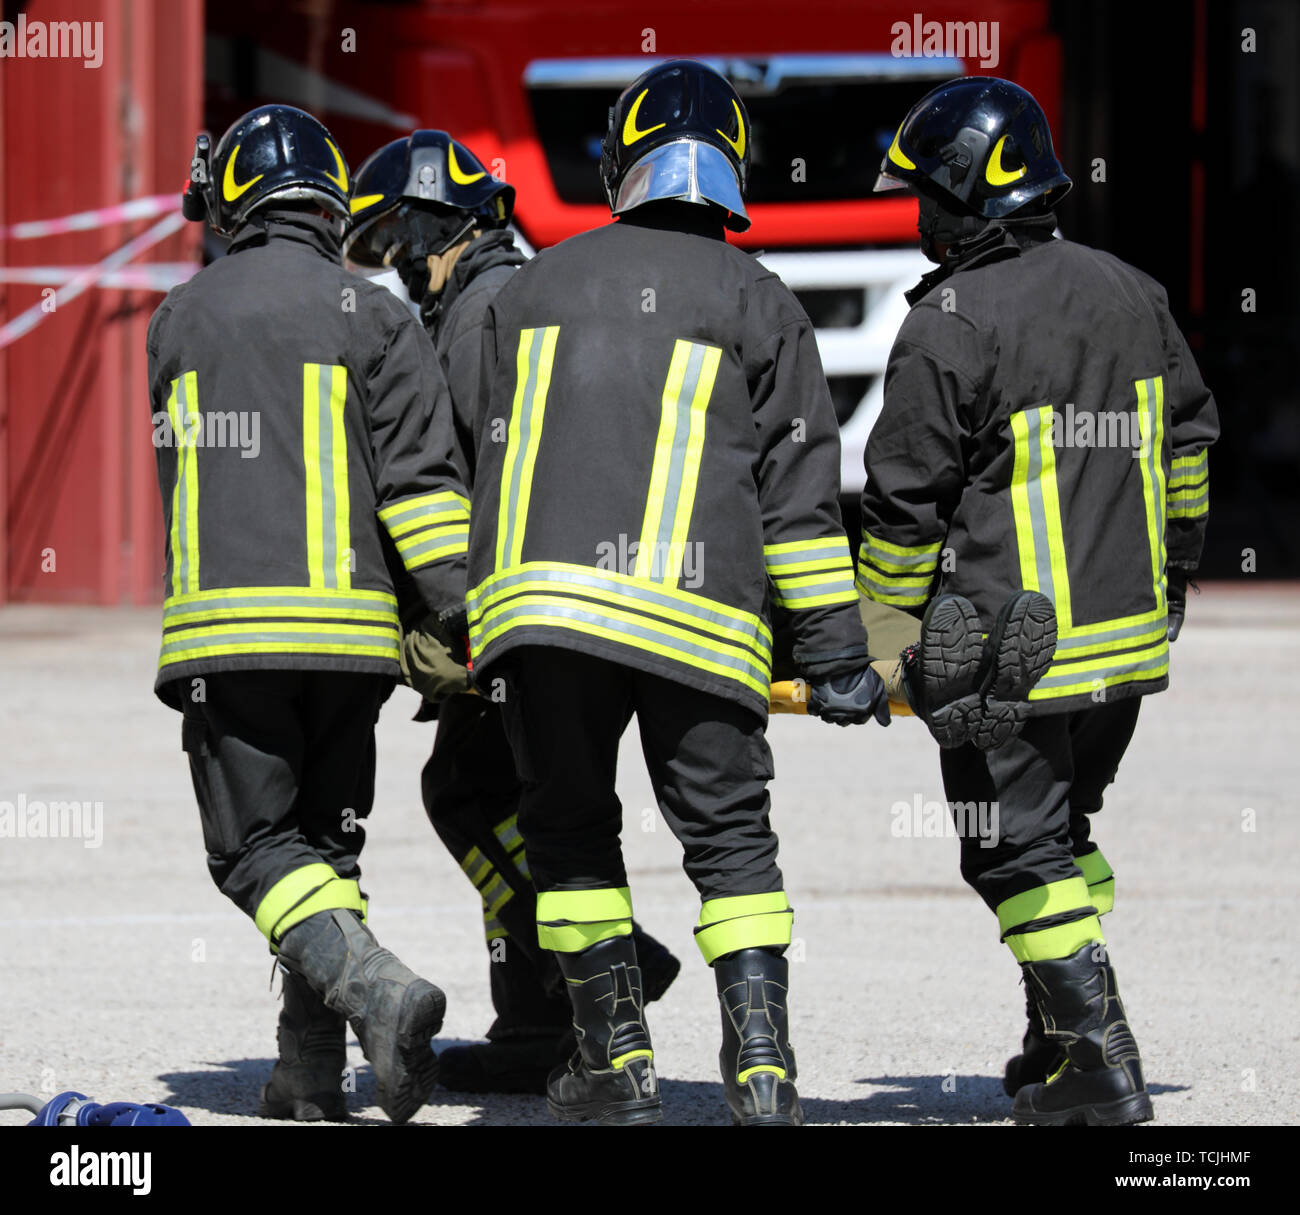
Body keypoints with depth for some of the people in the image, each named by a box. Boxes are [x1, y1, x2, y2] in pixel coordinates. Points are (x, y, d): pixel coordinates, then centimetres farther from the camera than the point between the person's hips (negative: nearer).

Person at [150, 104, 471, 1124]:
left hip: (223, 627, -1)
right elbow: (419, 482, -5)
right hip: (348, 634, 1)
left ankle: (379, 990, -25)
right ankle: (311, 1075, 8)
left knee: (259, 849, 0)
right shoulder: (372, 316, 3)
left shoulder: (180, 321, 11)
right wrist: (471, 616, -4)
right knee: (323, 837, 14)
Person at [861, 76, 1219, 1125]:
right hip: (1129, 638, 7)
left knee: (1021, 851, 1)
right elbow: (1189, 437, 18)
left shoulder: (950, 326, -17)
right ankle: (1062, 1038, 25)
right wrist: (1170, 565, 31)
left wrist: (890, 618, 2)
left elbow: (906, 497, -13)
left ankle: (1101, 1060, -5)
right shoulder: (1131, 295, 6)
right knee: (1063, 829, 22)